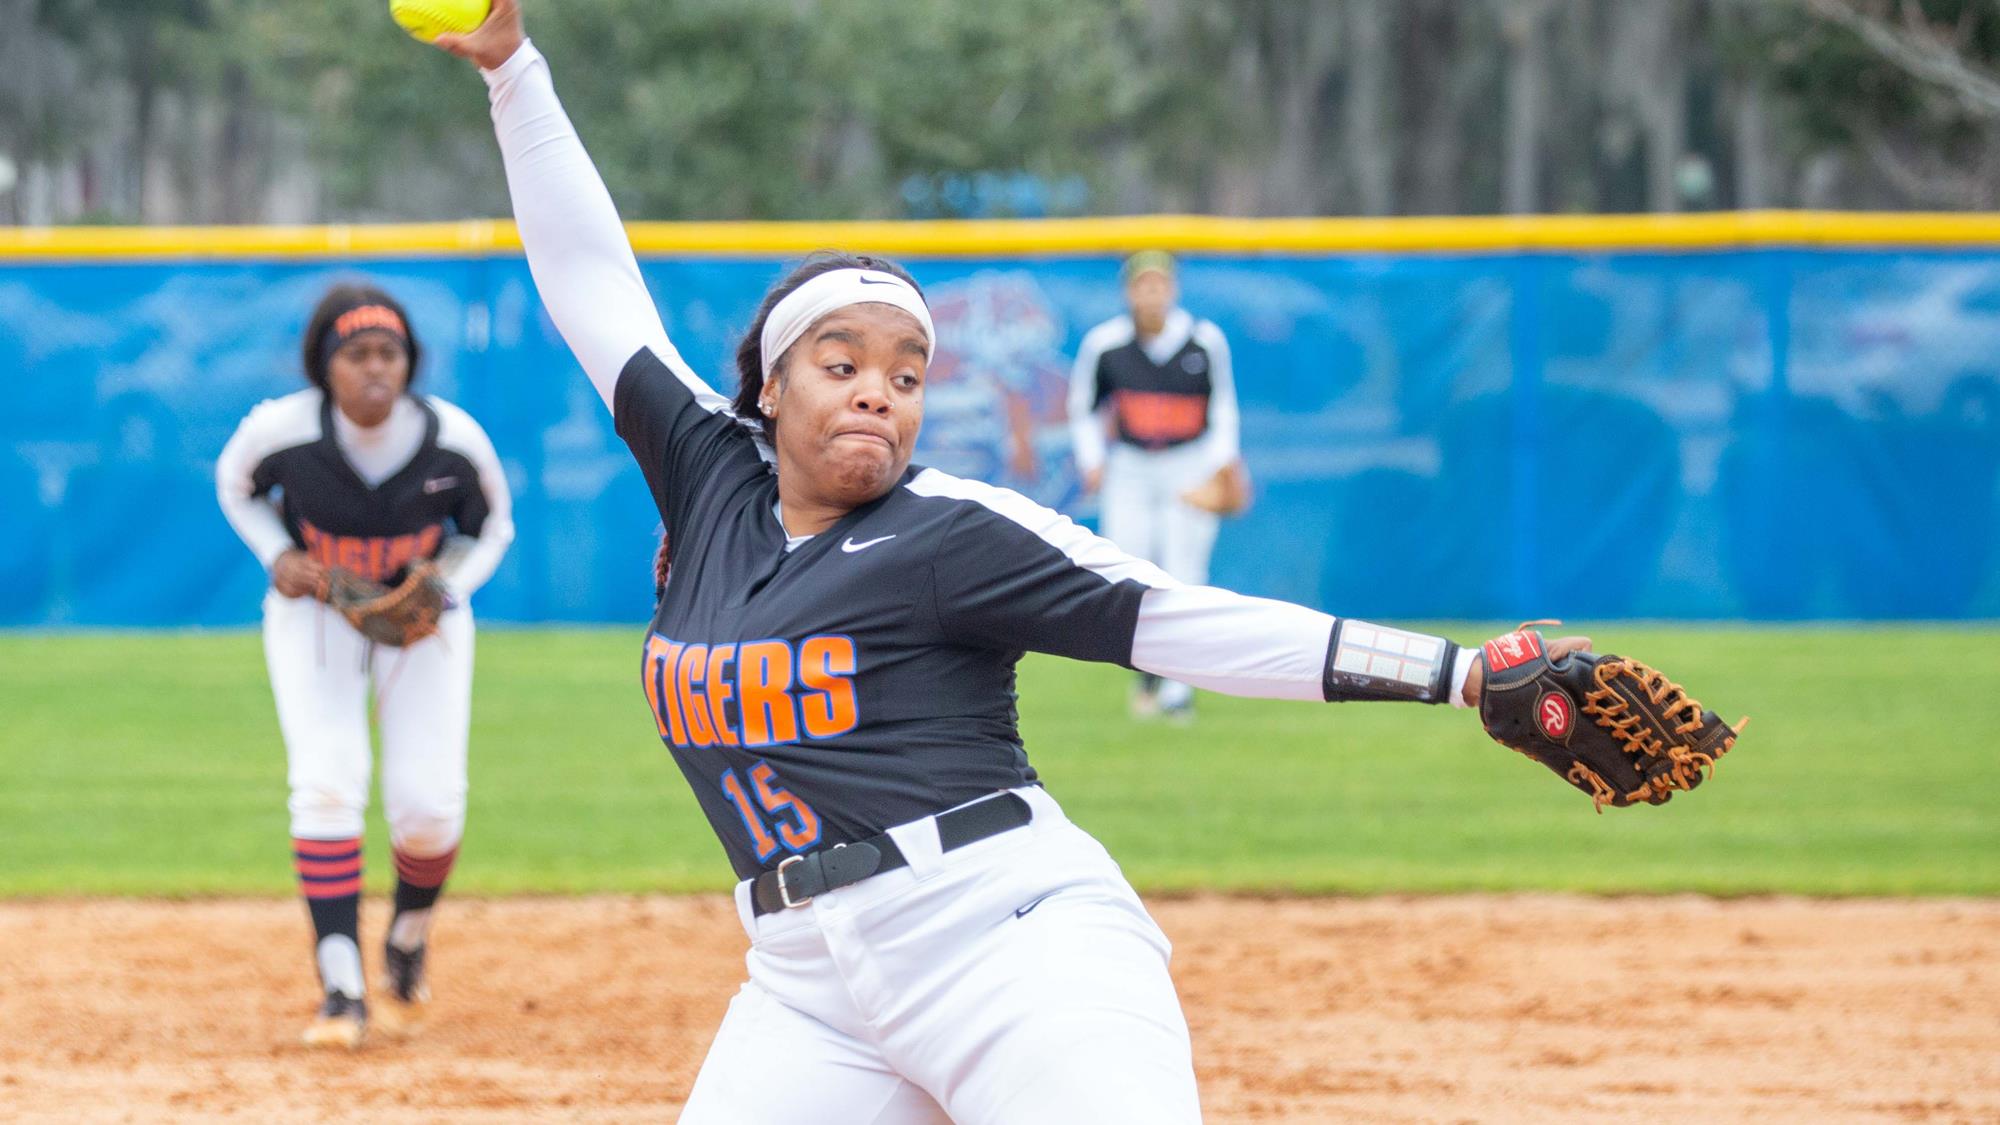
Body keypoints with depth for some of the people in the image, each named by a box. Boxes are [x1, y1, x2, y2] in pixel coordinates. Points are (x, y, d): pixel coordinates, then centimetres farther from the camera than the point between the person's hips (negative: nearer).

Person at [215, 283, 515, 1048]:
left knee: (429, 804, -7)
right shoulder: (282, 429, -24)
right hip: (314, 609, 0)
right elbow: (237, 484, 0)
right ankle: (341, 988, -12)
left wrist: (445, 593, -20)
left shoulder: (454, 440, -23)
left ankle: (409, 942, 26)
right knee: (327, 783, -17)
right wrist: (277, 557, -16)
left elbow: (490, 525, -3)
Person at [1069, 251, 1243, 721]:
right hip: (1130, 469, 1)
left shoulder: (1206, 340, -6)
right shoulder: (1104, 343, -5)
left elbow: (1223, 404, 8)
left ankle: (1178, 685, -3)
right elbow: (1084, 407, 9)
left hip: (1192, 466, -1)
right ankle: (1149, 668, 20)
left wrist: (1222, 456, -3)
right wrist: (1092, 461, -2)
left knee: (1182, 572, -9)